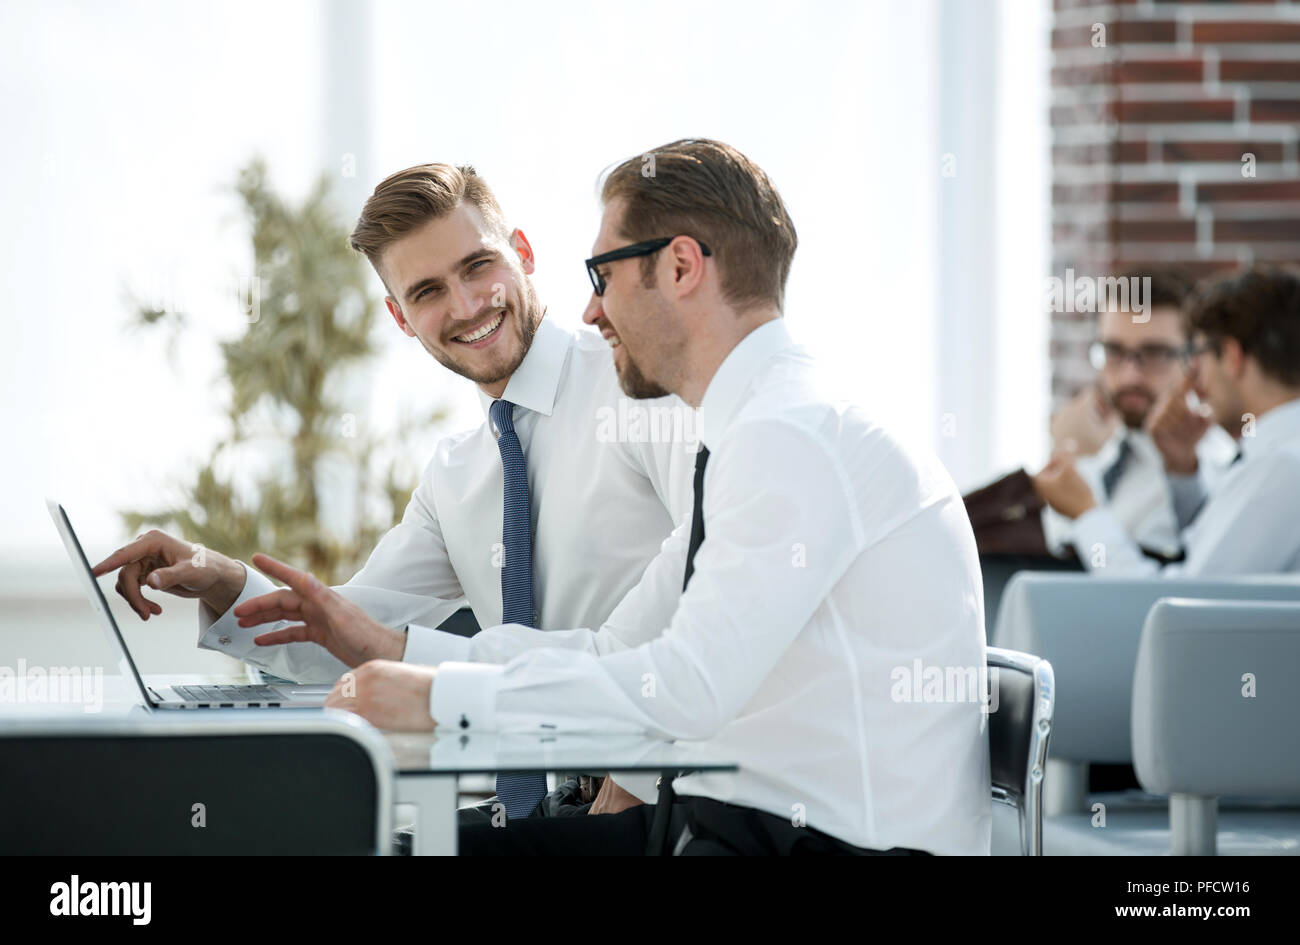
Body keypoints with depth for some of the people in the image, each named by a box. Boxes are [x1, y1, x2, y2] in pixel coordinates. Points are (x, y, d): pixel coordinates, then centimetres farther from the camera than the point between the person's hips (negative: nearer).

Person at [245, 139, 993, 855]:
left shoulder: (794, 439, -17)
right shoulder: (765, 432, 16)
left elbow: (689, 686, -25)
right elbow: (617, 651, 20)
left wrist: (442, 698, -19)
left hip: (845, 839, -10)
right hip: (747, 820, 10)